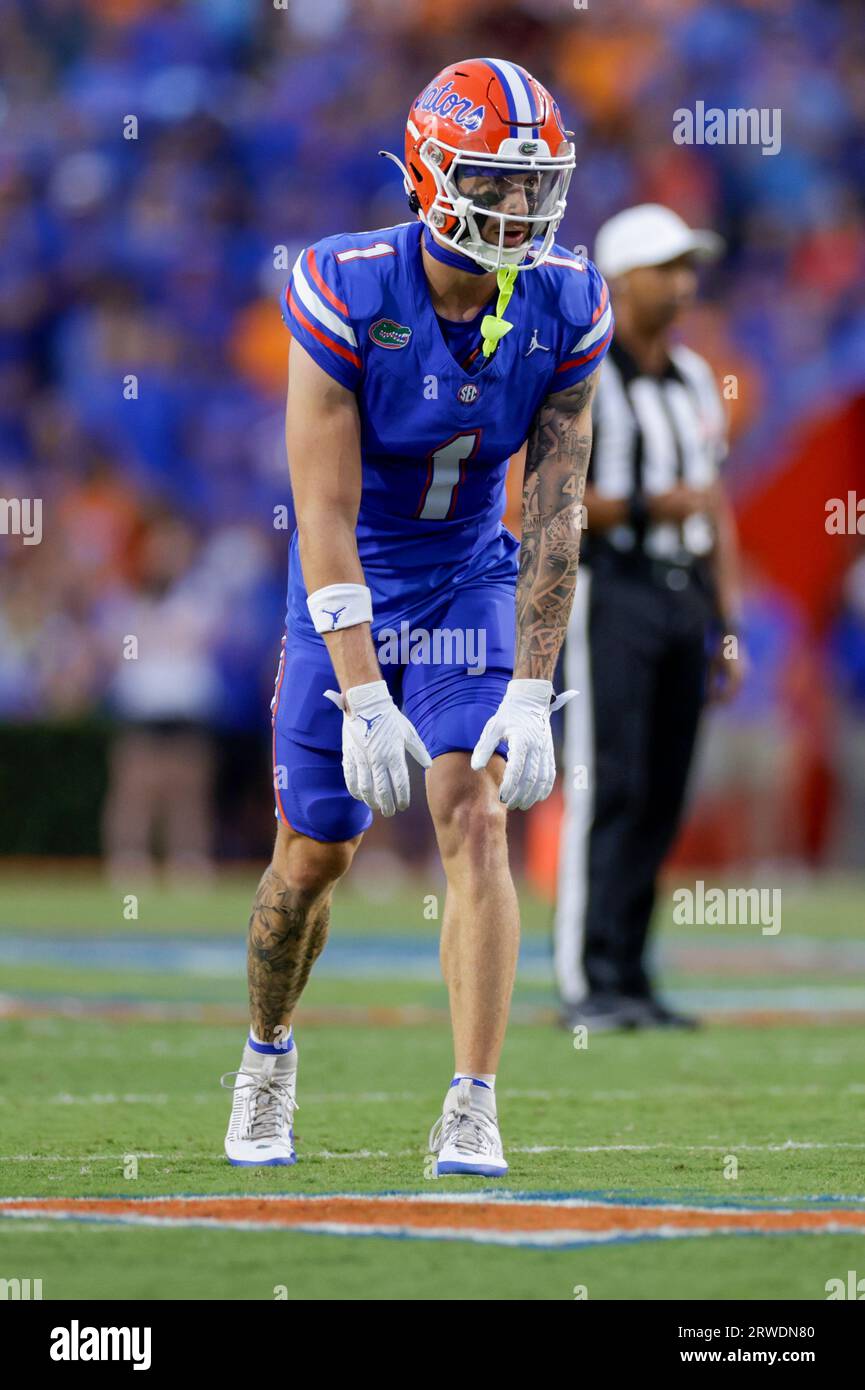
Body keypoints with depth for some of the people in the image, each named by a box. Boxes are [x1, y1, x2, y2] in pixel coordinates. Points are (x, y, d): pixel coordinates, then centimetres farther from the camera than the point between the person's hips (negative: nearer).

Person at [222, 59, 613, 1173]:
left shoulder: (565, 310, -15)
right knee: (316, 853, 7)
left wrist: (531, 692, -20)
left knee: (475, 821, -16)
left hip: (471, 584, 1)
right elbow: (324, 518, -25)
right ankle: (268, 1053, 36)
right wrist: (363, 698, -30)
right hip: (349, 590, -1)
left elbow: (554, 513, -13)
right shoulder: (346, 295, -25)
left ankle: (472, 1113, -16)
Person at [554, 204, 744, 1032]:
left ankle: (629, 981, 10)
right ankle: (586, 985, -11)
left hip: (684, 592, 7)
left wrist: (727, 625, 14)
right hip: (609, 590, -7)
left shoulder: (694, 380, 17)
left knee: (661, 798, 5)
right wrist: (647, 506, -22)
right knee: (607, 789, -11)